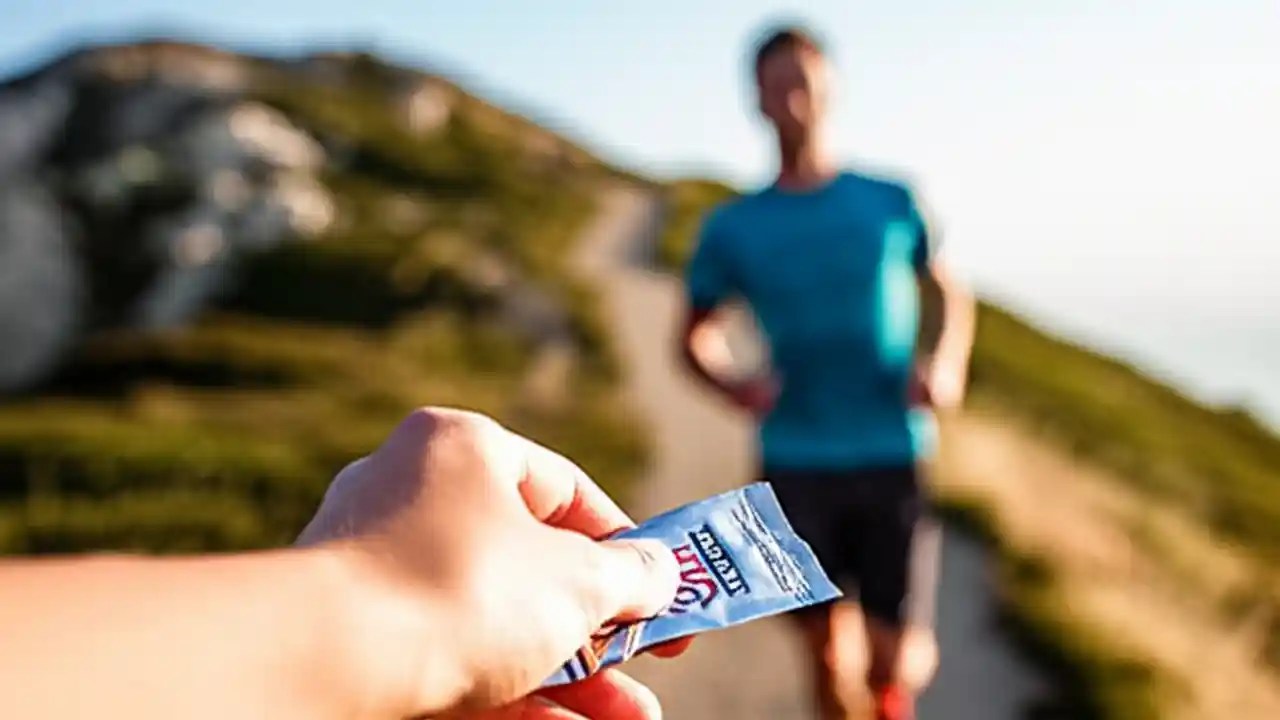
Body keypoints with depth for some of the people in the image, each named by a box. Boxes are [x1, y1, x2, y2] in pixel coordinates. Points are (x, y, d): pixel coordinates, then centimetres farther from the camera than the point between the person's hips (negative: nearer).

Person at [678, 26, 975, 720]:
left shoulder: (890, 202, 4)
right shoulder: (732, 227, 3)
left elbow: (951, 295, 15)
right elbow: (694, 336, 11)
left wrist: (946, 364, -6)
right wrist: (732, 384, -10)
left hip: (893, 458, 0)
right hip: (796, 465, 0)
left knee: (890, 657, 0)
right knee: (828, 656, 4)